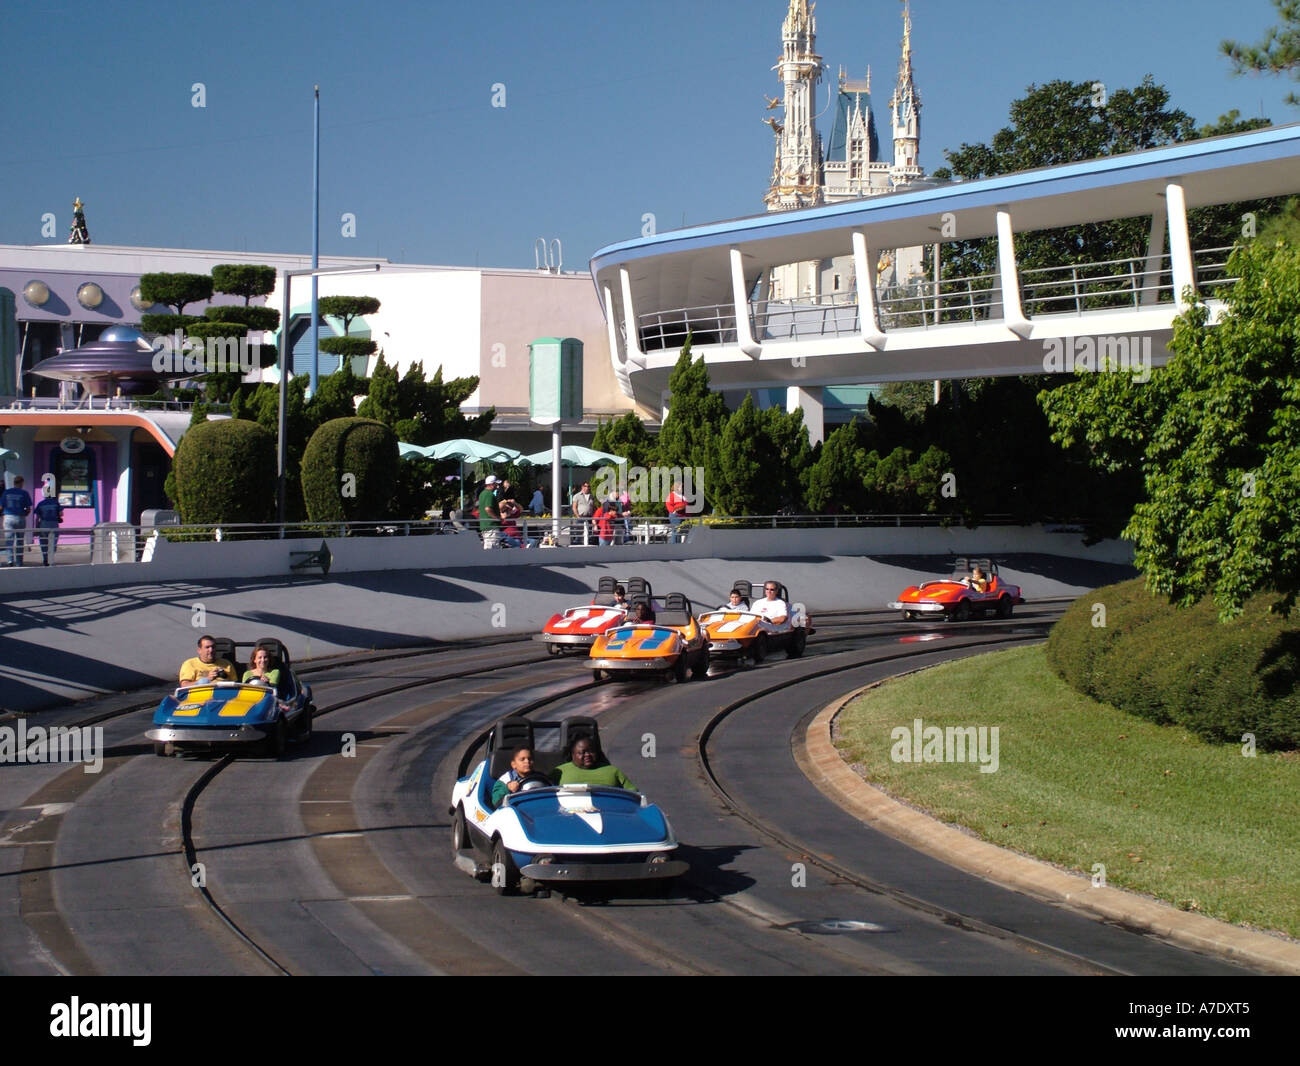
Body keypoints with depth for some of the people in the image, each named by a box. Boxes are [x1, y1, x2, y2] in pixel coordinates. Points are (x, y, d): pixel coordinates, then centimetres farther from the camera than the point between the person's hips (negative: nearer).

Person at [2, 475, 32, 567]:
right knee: (20, 541, 9)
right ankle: (19, 562, 13)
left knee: (9, 540, 0)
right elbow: (28, 509, -3)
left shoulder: (6, 492, 3)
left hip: (8, 517, 0)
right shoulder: (24, 493, -2)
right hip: (20, 518, 0)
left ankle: (10, 559, -18)